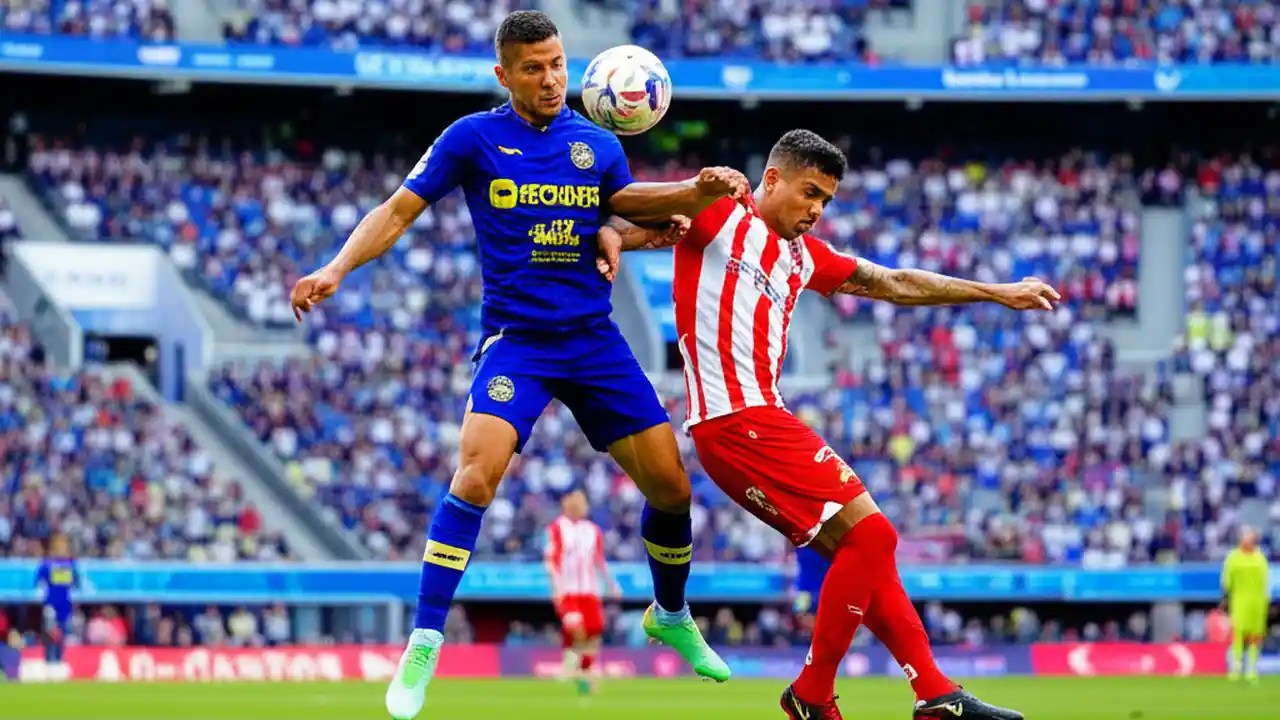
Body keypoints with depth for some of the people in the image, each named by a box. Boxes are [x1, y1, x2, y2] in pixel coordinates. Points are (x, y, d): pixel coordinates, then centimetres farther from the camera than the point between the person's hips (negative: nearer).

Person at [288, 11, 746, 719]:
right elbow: (398, 211, 1)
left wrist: (698, 191, -3)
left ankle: (671, 616, 32)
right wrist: (335, 270, -12)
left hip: (594, 338, 4)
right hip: (516, 337, -4)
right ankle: (422, 649, -20)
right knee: (477, 473, -26)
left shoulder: (597, 145, 7)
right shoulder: (474, 138, -2)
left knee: (671, 485, 3)